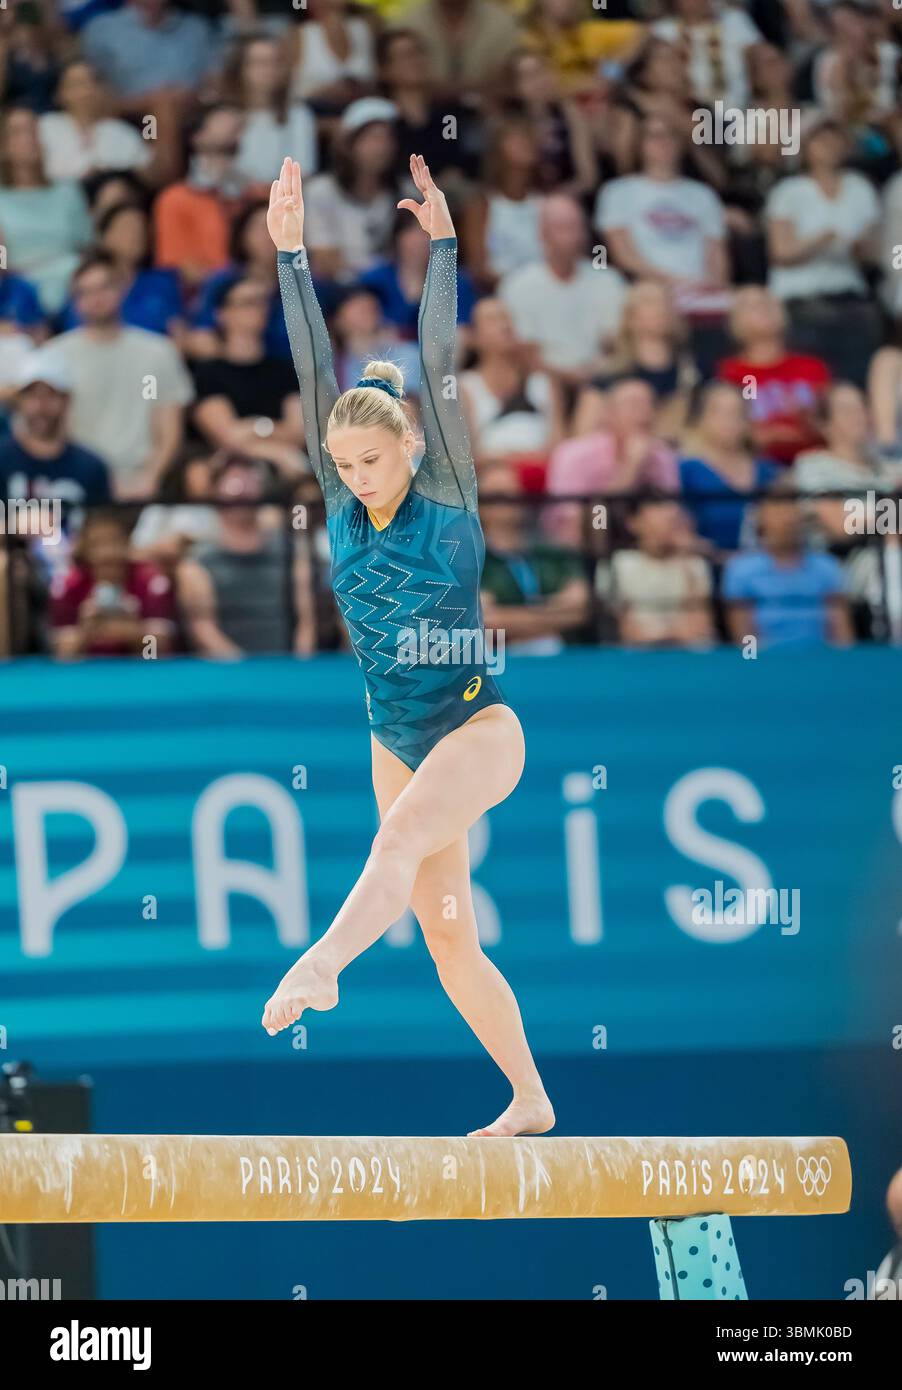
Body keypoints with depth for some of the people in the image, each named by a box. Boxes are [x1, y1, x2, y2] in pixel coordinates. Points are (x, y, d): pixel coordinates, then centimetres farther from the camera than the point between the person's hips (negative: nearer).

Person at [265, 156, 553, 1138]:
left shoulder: (446, 501, -7)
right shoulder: (344, 509, 4)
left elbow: (438, 367, -15)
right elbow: (315, 372, 0)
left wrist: (443, 248, -20)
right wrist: (290, 254, -4)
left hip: (477, 727, -6)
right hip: (395, 744, 6)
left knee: (402, 836, -35)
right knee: (447, 941, 7)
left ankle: (320, 968, -58)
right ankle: (529, 1102, 16)